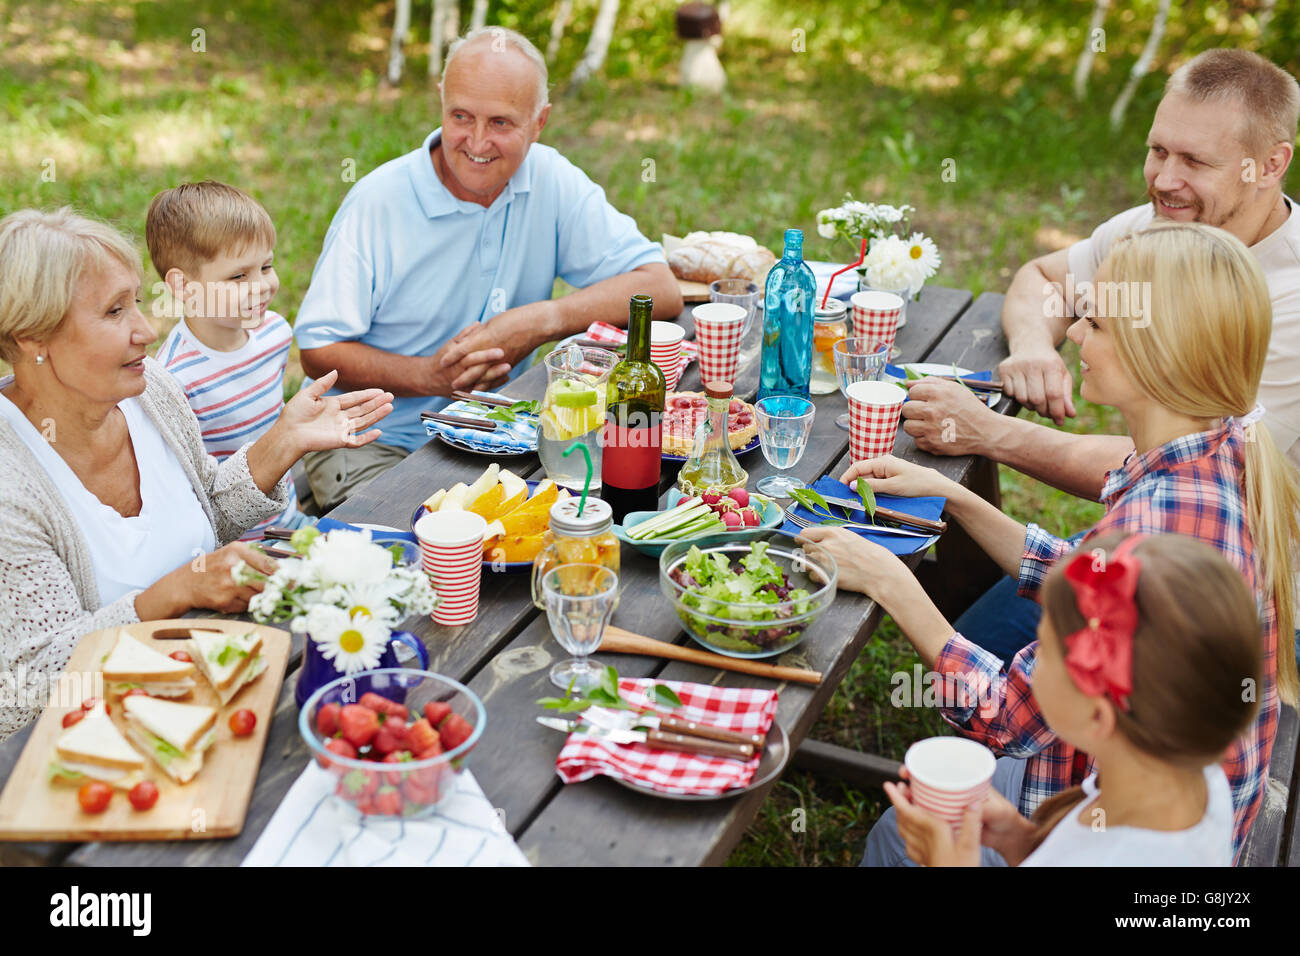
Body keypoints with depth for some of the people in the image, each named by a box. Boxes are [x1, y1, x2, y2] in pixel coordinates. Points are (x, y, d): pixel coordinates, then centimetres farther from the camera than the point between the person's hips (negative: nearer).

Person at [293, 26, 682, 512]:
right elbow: (318, 351, -10)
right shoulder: (378, 202, -11)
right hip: (370, 441, -3)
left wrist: (540, 321, -21)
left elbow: (660, 290, -9)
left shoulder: (552, 182, -4)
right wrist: (431, 376, -25)